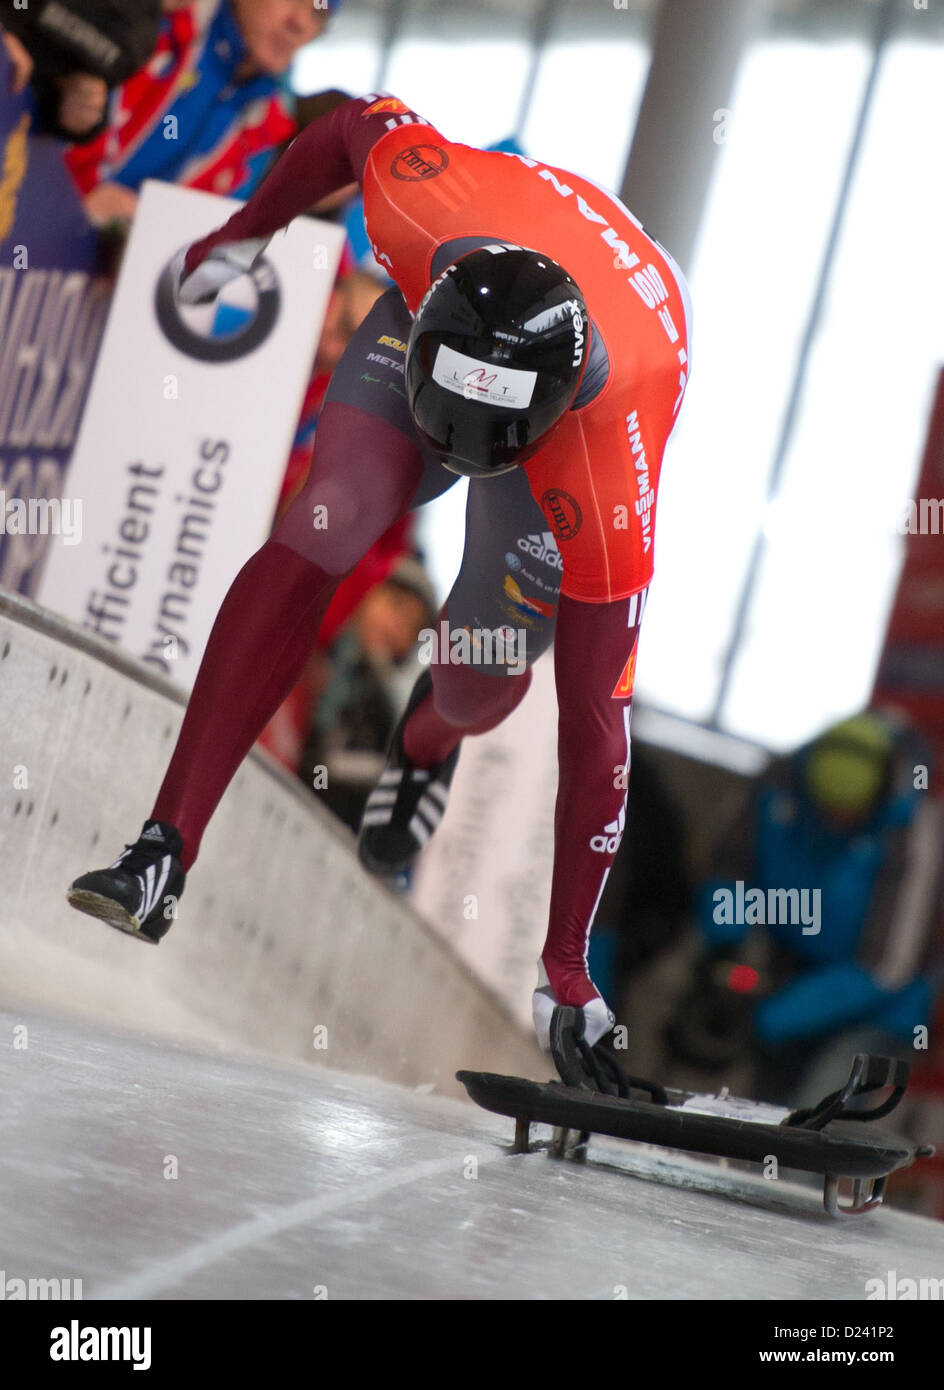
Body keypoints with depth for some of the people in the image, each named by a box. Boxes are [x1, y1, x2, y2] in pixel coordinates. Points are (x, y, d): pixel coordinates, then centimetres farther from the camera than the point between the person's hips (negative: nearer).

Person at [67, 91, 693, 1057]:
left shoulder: (609, 493, -42)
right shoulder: (424, 204, -41)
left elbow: (594, 730, -35)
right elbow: (365, 122, -15)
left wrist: (566, 967, -30)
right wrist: (245, 233, 1)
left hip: (569, 446, -2)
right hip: (436, 296, 2)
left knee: (478, 691, -6)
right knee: (320, 535, -24)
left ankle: (426, 740, 36)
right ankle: (164, 853, -24)